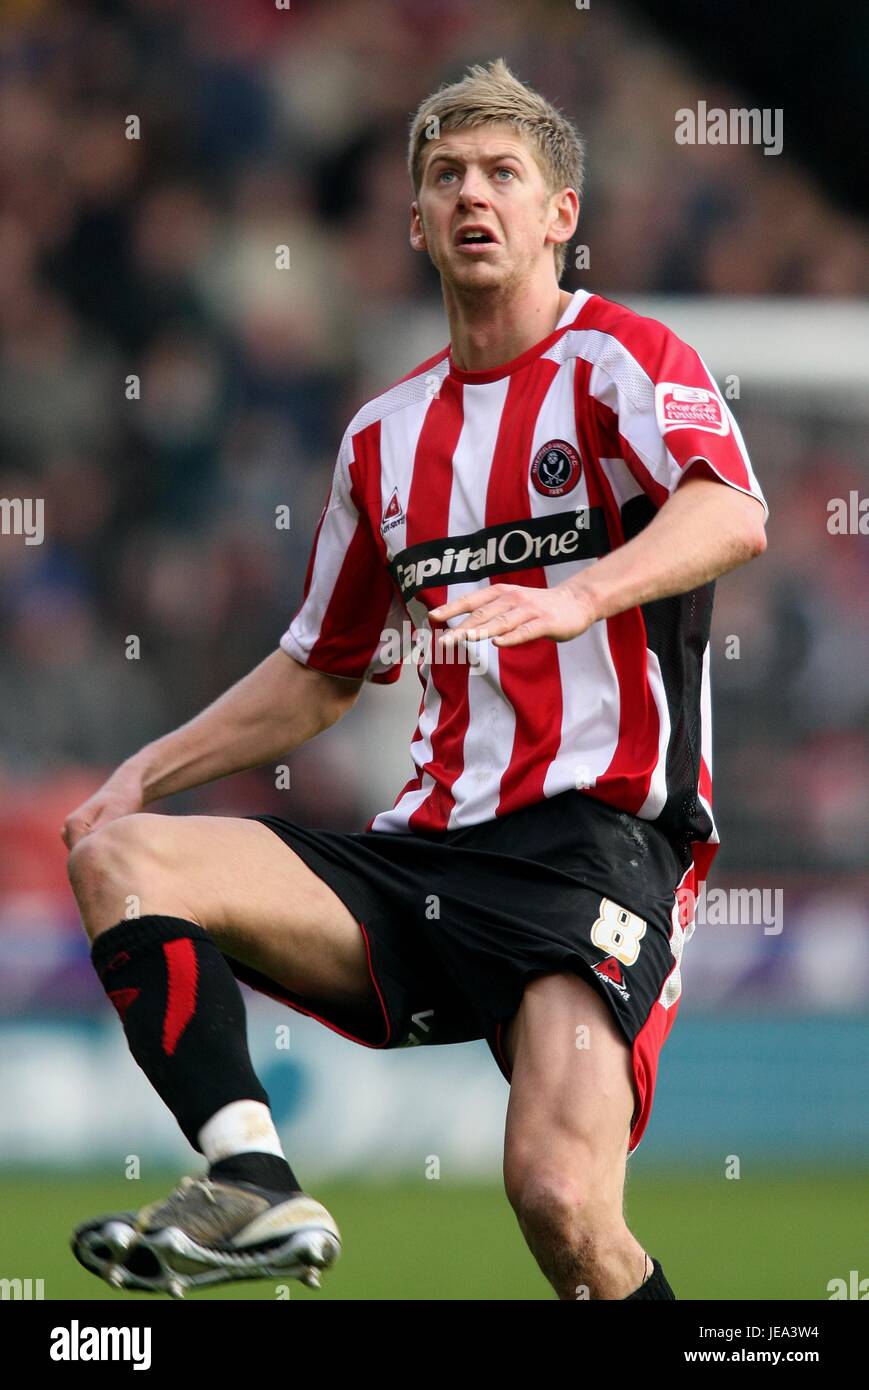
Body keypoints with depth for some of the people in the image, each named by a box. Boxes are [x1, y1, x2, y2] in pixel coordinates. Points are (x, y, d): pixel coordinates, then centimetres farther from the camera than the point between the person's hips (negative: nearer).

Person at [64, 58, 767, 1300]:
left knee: (561, 1195, -28)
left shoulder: (619, 359, -1)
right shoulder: (385, 436, 19)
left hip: (593, 837, -7)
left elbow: (733, 513, -23)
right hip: (425, 852, 7)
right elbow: (324, 670, 31)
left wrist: (576, 596, -40)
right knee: (119, 856, -14)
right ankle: (252, 1183, -30)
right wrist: (153, 769, 18)